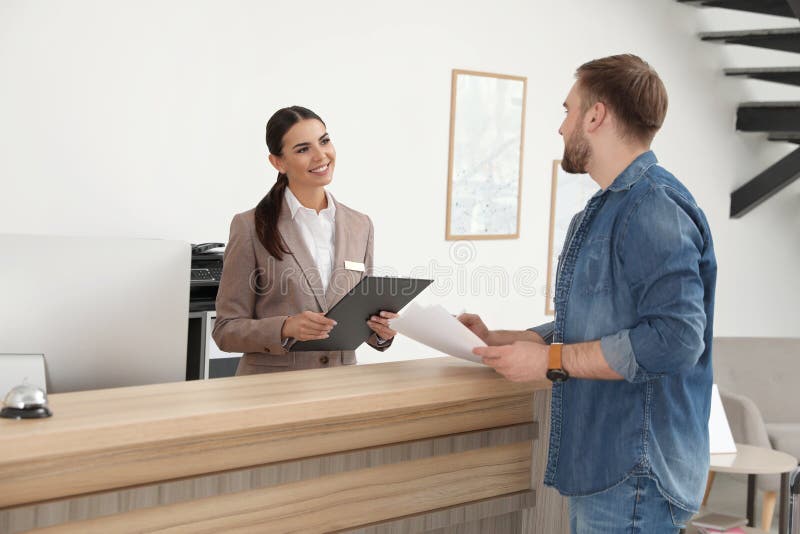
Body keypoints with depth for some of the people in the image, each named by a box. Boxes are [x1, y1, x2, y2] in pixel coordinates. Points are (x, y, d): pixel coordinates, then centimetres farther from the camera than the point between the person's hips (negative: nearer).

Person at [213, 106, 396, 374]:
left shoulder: (360, 226, 9)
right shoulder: (251, 227, -3)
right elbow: (227, 330, -2)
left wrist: (381, 328, -4)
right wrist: (285, 328, -18)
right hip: (271, 384, -5)